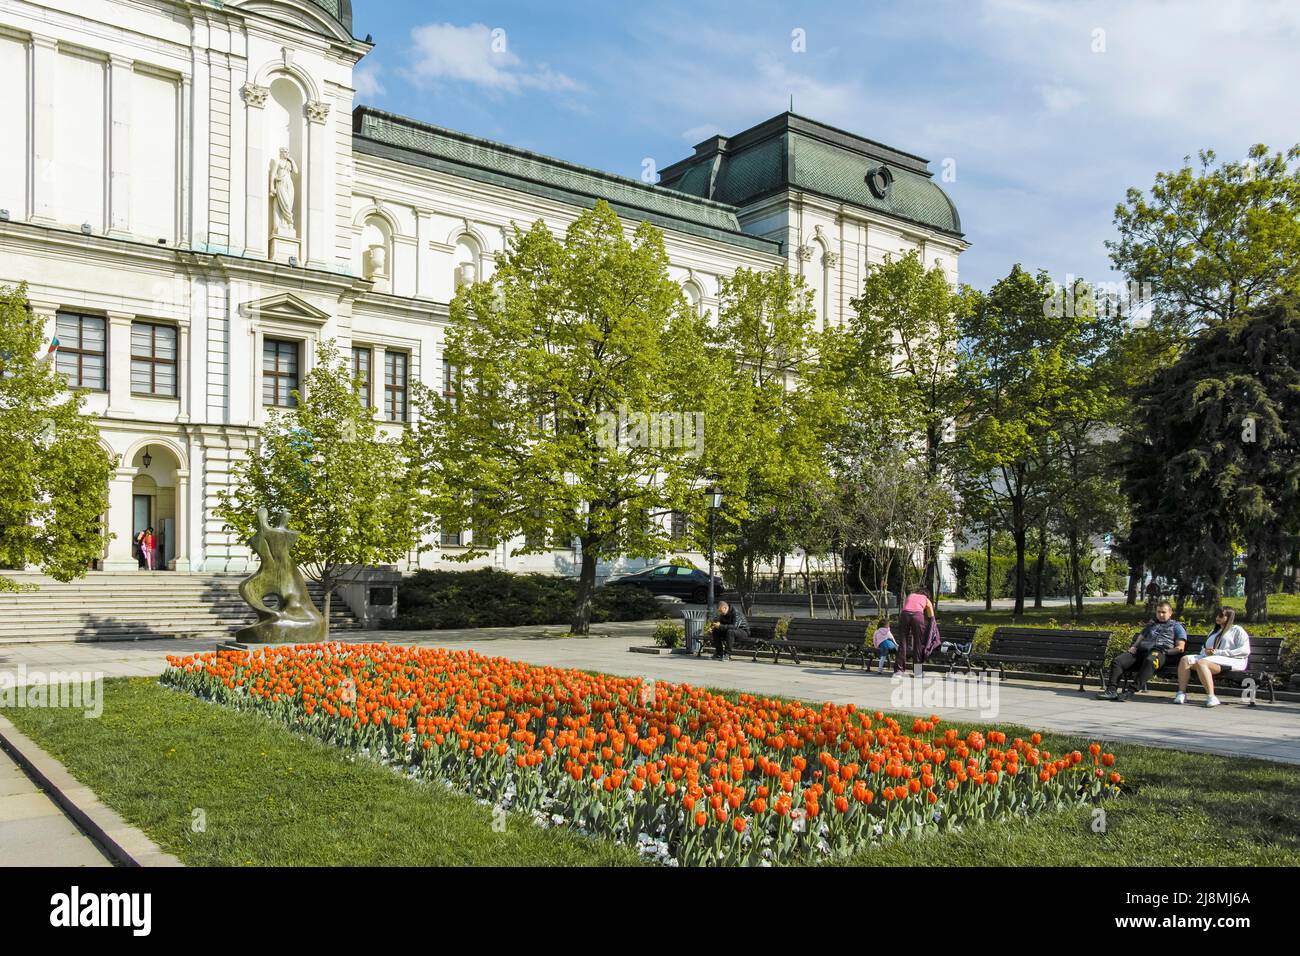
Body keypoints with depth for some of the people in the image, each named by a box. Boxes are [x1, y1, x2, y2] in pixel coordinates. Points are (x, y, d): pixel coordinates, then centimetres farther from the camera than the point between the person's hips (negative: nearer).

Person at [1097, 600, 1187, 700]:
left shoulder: (1176, 626, 22)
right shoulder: (1151, 625, 38)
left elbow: (1180, 647, 9)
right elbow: (1139, 639, 34)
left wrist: (1167, 652, -7)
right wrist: (1133, 647, 12)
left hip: (1159, 652, -5)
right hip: (1141, 651, 5)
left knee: (1149, 661, -43)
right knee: (1118, 661, -22)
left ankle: (1131, 691, -51)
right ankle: (1111, 690, -34)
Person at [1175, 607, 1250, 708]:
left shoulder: (1237, 630, 9)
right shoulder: (1214, 632, 33)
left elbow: (1245, 651, -5)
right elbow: (1204, 647, 32)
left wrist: (1219, 652, -12)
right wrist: (1205, 651, 4)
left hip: (1231, 661, -7)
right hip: (1209, 658, 7)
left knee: (1201, 663, -36)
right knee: (1185, 659, -19)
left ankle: (1211, 697, -43)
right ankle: (1181, 693, -30)